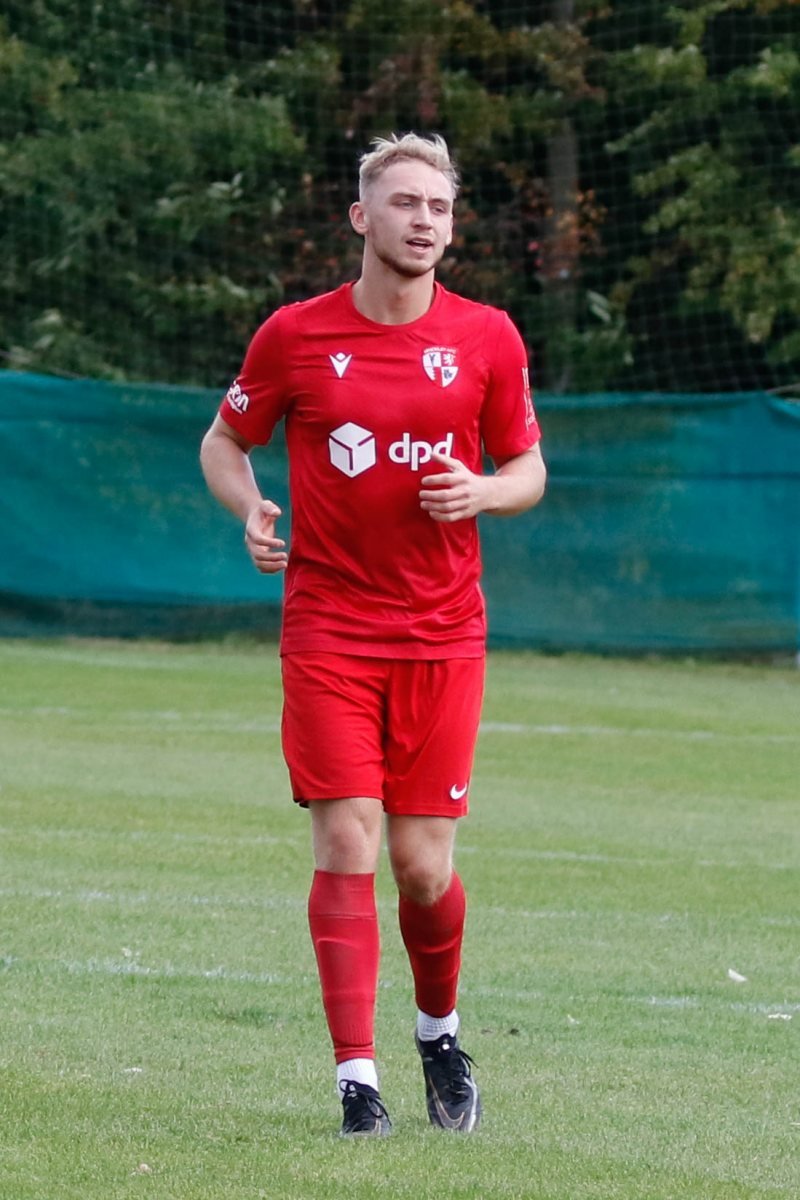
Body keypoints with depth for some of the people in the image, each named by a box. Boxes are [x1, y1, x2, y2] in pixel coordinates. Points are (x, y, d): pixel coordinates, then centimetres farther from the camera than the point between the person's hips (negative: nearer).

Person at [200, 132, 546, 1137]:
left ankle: (440, 1033, 29)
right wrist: (249, 511, -8)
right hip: (328, 630, -1)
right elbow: (224, 441, 12)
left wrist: (481, 492, -11)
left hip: (443, 635, 1)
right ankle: (356, 1077, -6)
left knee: (422, 866, 1)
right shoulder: (295, 335, -1)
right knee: (347, 846, -10)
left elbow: (528, 468, 11)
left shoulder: (487, 339, 2)